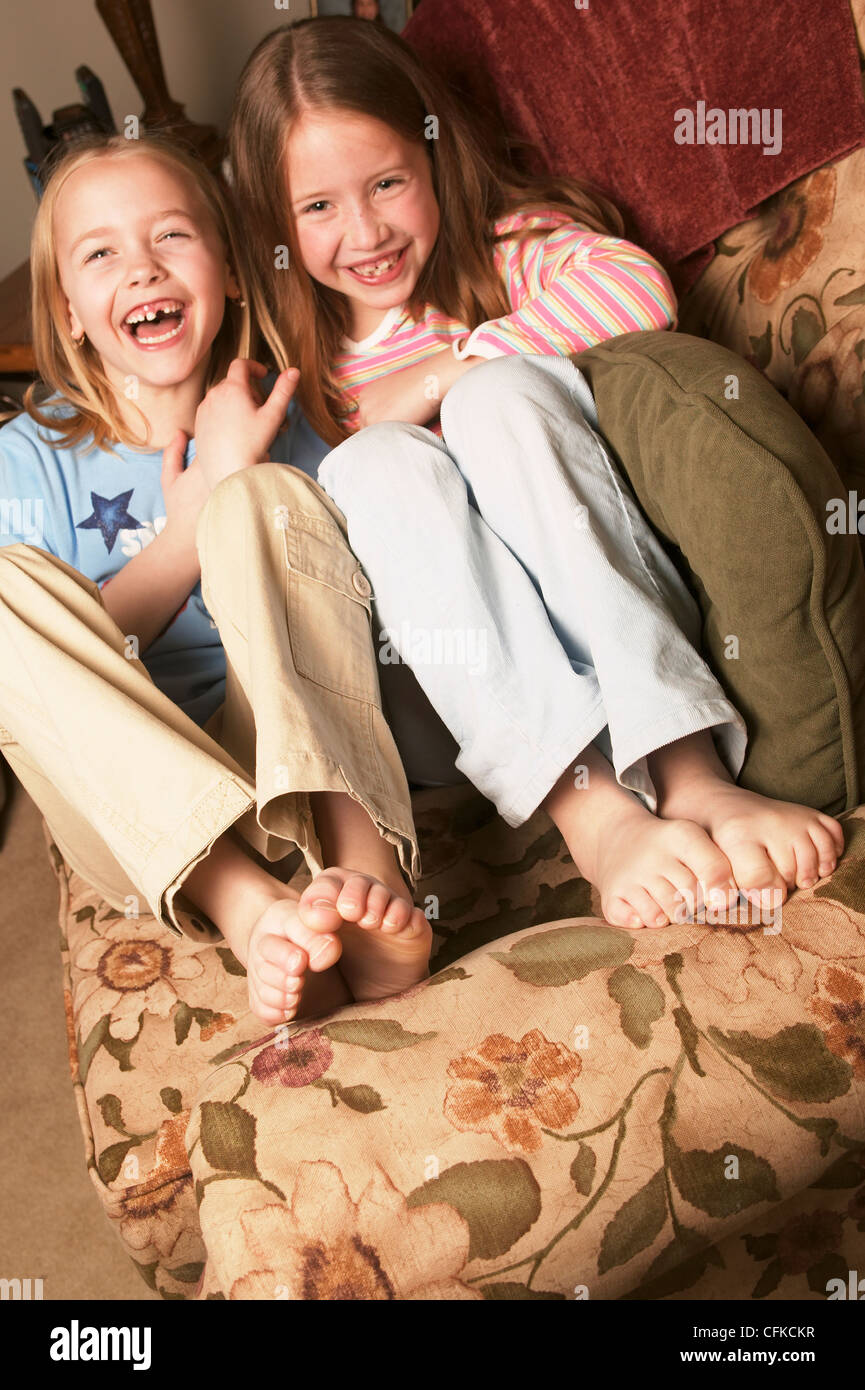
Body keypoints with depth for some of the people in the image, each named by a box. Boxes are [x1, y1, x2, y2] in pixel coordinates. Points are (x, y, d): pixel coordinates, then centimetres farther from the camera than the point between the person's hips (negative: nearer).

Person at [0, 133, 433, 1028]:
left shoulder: (272, 419, 13)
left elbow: (351, 580, 11)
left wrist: (241, 498, -3)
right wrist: (200, 508, -9)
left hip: (295, 767, 1)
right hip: (132, 806, 0)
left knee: (266, 496, -19)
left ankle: (363, 873, -36)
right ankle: (249, 909, -38)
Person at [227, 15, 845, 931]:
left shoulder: (504, 251, 9)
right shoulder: (298, 367, 14)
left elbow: (637, 288, -12)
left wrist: (441, 372, -11)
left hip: (610, 634, -1)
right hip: (450, 700, 2)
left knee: (500, 391, -22)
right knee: (379, 462, -22)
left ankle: (690, 774, -38)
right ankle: (594, 813, -41)